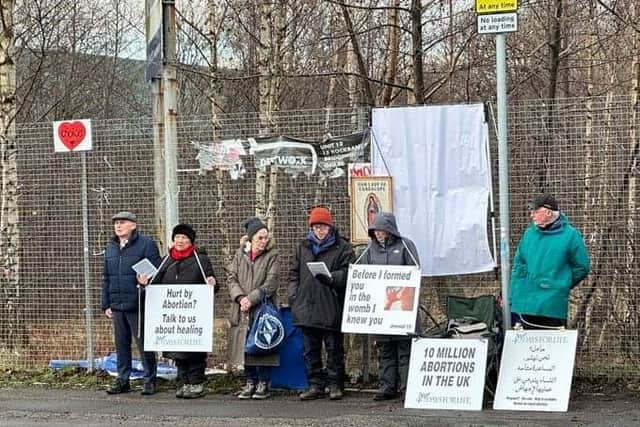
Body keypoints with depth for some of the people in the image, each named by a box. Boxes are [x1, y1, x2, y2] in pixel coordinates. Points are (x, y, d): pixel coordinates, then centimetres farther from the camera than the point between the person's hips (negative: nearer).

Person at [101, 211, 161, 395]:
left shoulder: (146, 244, -4)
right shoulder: (111, 247, 16)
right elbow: (106, 277, 19)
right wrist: (106, 304, 14)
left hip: (138, 305, -6)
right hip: (117, 305, 6)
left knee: (144, 344, -1)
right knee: (121, 344, 10)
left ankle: (149, 380, 7)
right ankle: (122, 380, 17)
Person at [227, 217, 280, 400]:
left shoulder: (272, 255, -1)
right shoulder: (240, 254, 9)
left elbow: (271, 283, -9)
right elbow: (232, 278, 5)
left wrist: (251, 299, -15)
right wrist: (240, 297, -12)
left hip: (263, 309, -3)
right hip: (242, 311, 3)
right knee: (245, 346, 6)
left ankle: (264, 383, 6)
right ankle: (250, 382, 15)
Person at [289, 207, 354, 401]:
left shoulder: (342, 248, 1)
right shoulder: (302, 247, 15)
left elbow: (347, 274, -7)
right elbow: (294, 274, 17)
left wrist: (330, 277, -24)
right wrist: (293, 297, 6)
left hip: (331, 309, -4)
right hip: (306, 308, 4)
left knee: (334, 348, 2)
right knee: (310, 350, 8)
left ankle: (335, 385, 9)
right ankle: (315, 385, 14)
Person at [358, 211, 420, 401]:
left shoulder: (404, 245, 1)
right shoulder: (371, 249, 14)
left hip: (402, 306, -4)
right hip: (379, 306, 5)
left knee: (404, 347, -5)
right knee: (384, 349, 6)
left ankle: (408, 386, -3)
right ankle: (387, 387, 10)